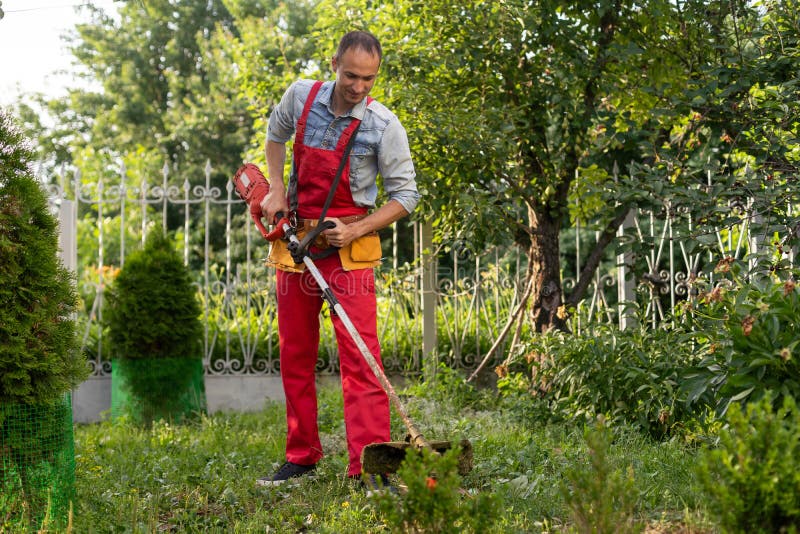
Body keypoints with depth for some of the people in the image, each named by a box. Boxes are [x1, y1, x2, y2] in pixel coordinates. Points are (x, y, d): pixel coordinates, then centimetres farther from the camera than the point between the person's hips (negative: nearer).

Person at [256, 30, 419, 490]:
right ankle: (302, 456, 22)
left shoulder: (383, 126, -13)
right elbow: (276, 134, 20)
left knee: (360, 355, -11)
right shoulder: (301, 96, -3)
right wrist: (276, 189, 6)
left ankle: (369, 465, -12)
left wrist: (356, 231, -18)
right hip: (294, 240, 4)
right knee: (295, 353, 10)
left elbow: (405, 196, -7)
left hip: (349, 247, -4)